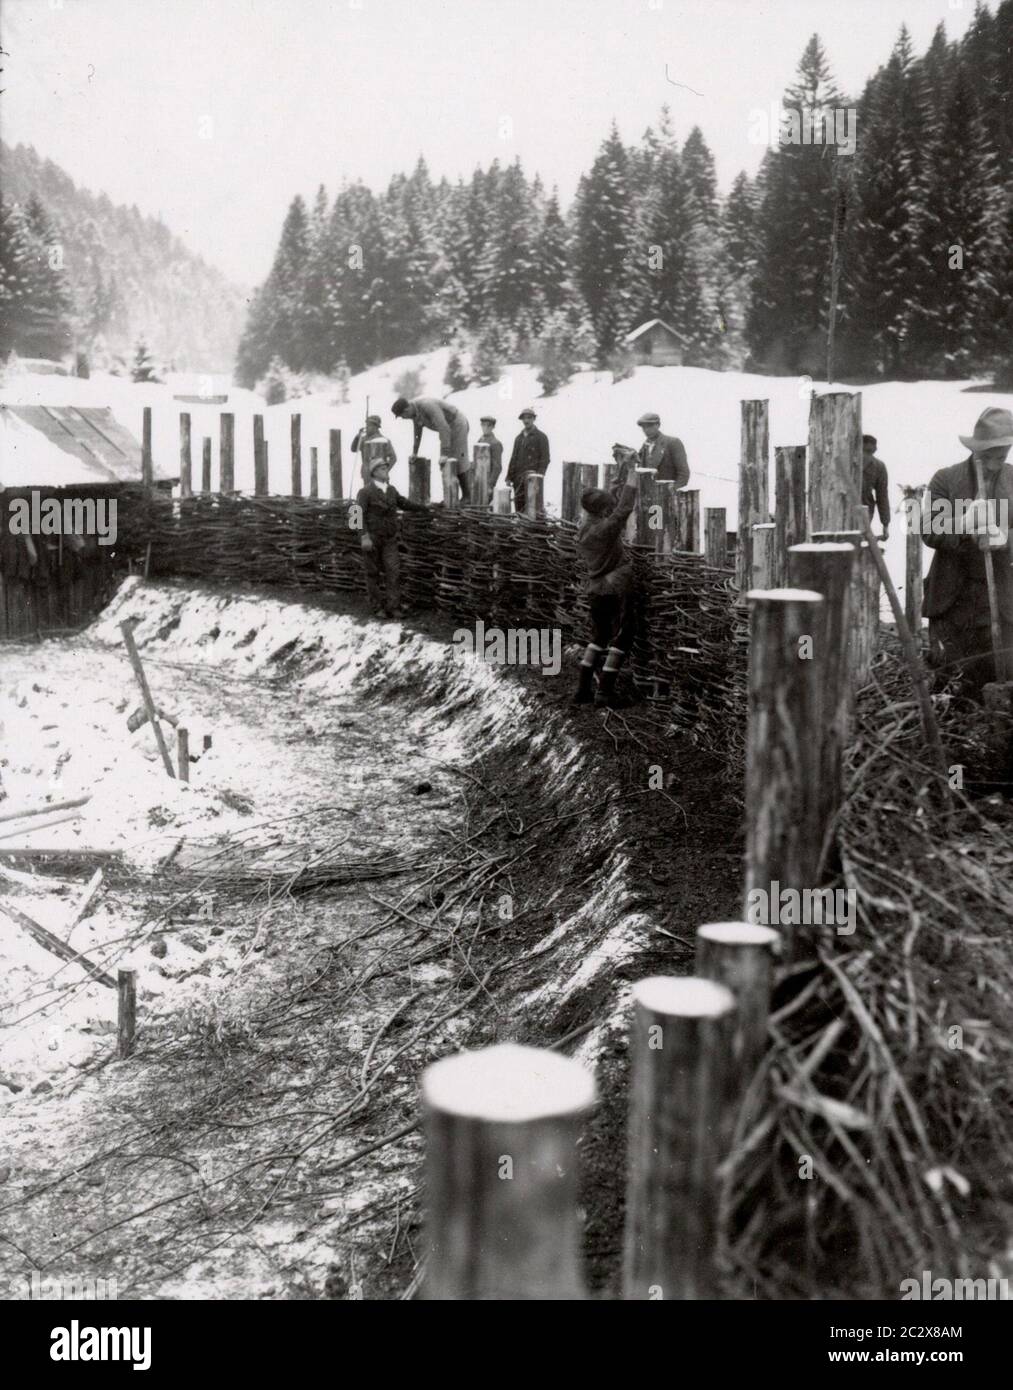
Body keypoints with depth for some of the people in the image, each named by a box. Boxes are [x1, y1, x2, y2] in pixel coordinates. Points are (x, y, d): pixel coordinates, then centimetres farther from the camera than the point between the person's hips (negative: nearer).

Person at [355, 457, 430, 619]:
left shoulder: (391, 489, 8)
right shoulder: (365, 491, -10)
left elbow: (404, 503, 23)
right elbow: (359, 514, -17)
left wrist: (426, 508, 22)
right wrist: (364, 536, -26)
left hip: (389, 539, 5)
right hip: (372, 539, -5)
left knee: (393, 572, -5)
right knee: (373, 574, 4)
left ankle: (392, 608, -5)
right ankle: (376, 607, 16)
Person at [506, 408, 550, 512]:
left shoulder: (541, 437, 3)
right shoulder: (519, 438, 20)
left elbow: (545, 459, -3)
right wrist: (509, 477, 13)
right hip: (518, 478, 6)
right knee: (518, 506, 4)